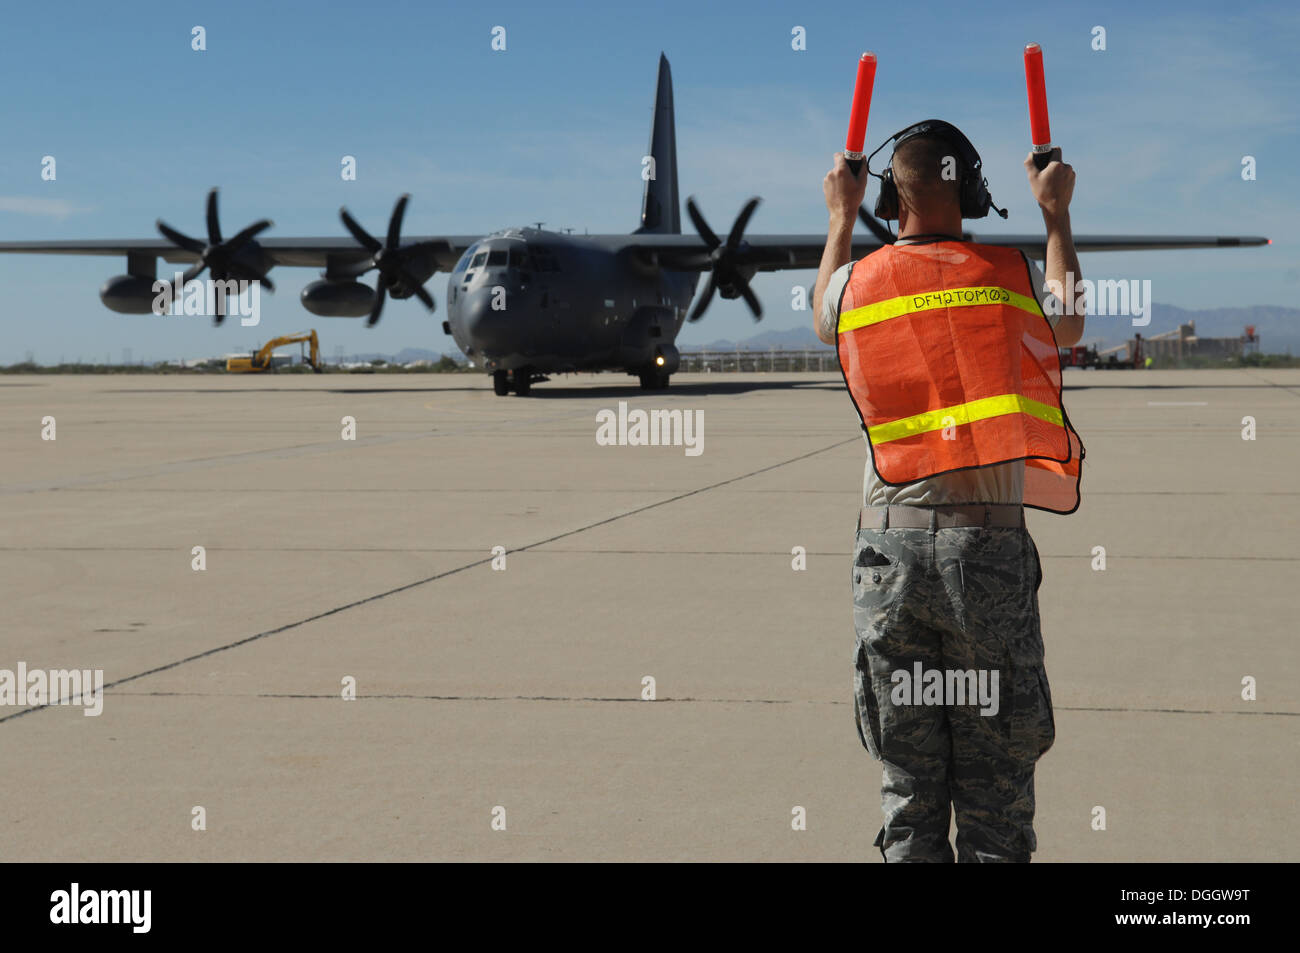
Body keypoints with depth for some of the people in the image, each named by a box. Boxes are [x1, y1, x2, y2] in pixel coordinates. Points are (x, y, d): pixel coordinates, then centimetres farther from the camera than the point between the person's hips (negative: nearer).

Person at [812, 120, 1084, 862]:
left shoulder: (857, 282, 5)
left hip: (890, 543, 2)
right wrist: (1057, 215, 35)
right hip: (989, 541, -2)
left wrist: (842, 218, 43)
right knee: (995, 793, 3)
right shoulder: (1010, 274, 0)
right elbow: (1070, 327, 24)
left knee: (908, 787, 8)